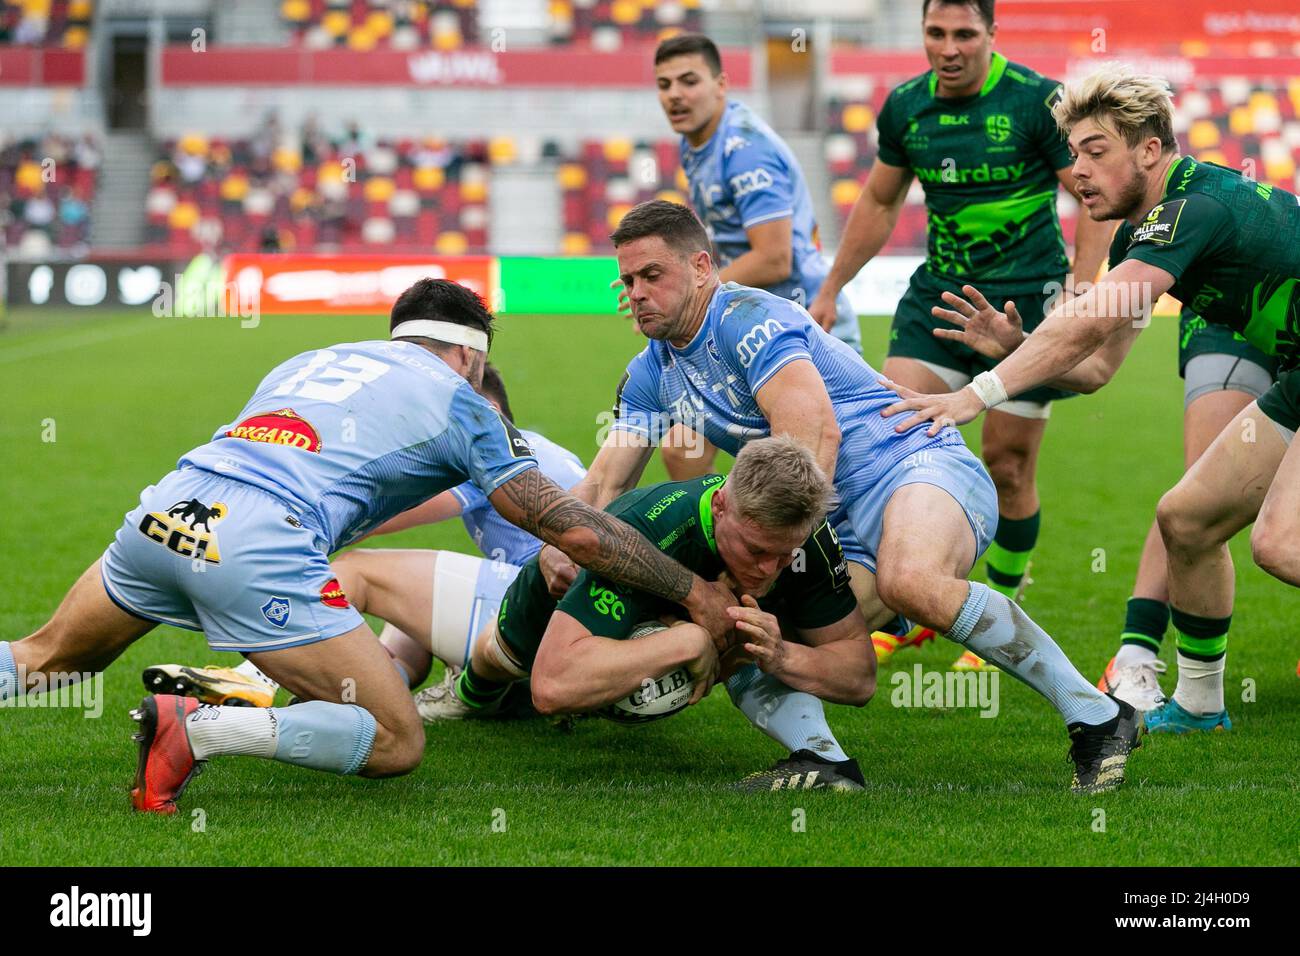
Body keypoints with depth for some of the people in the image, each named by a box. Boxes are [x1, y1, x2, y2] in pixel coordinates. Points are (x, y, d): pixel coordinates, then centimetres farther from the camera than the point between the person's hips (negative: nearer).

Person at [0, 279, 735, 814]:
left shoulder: (312, 359, 31)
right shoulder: (459, 403, 16)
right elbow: (574, 529, 13)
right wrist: (695, 593, 22)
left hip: (164, 514, 6)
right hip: (260, 549, -6)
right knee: (399, 744, 3)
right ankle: (204, 730, -17)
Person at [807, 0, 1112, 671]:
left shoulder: (1037, 100, -11)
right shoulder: (905, 107, 4)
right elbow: (879, 202, 18)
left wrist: (1080, 289, -17)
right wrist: (830, 289, 20)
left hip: (1025, 301, -4)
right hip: (937, 295, 4)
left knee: (1007, 465, -1)